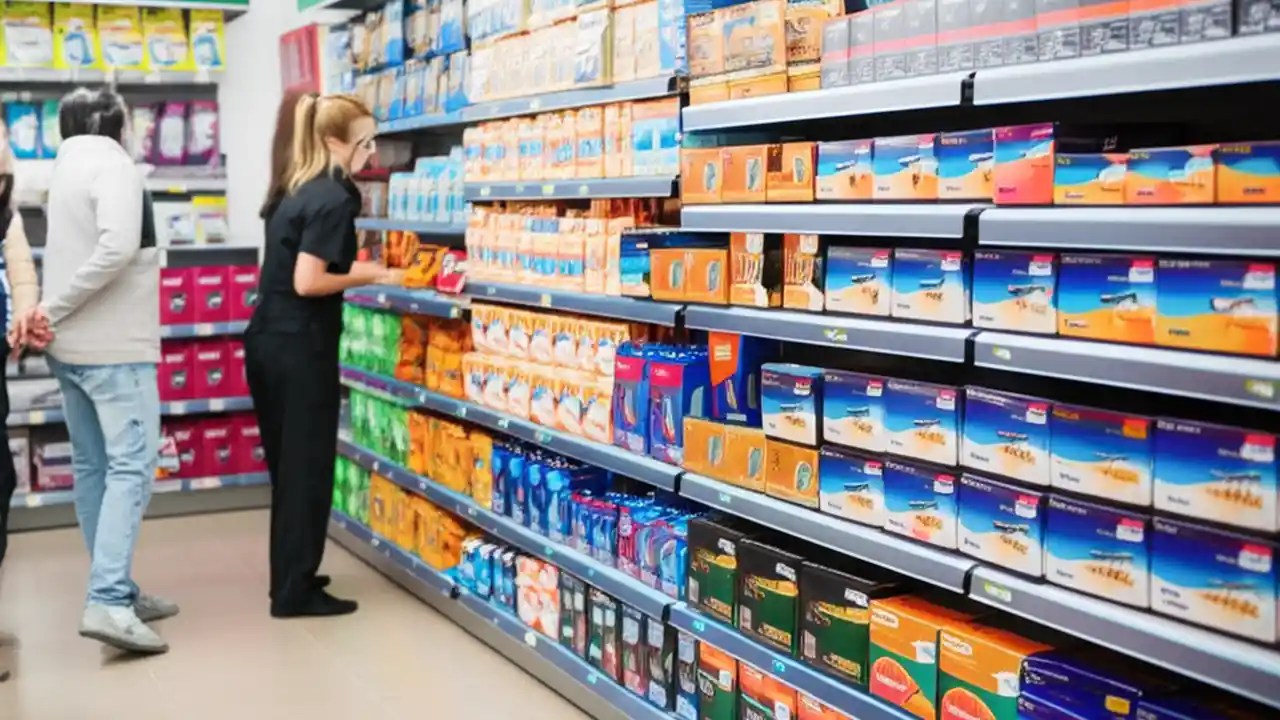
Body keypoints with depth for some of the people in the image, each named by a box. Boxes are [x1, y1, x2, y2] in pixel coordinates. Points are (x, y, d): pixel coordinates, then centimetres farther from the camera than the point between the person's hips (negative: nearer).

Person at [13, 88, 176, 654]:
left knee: (92, 468, 10)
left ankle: (115, 592, 18)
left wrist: (49, 311, -6)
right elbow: (118, 247, -24)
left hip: (73, 346, 9)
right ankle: (108, 602, -18)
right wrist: (54, 309, -17)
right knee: (131, 466, -11)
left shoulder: (66, 169, 17)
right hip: (114, 344, -9)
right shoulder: (112, 164, -9)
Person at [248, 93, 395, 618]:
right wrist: (367, 277, -9)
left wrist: (351, 268, 14)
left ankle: (288, 581, 27)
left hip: (268, 342, 9)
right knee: (308, 470, 1)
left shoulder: (296, 190, 13)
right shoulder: (333, 199, -15)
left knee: (287, 466, 17)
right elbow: (307, 283, -21)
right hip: (299, 349, -9)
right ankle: (296, 592, 8)